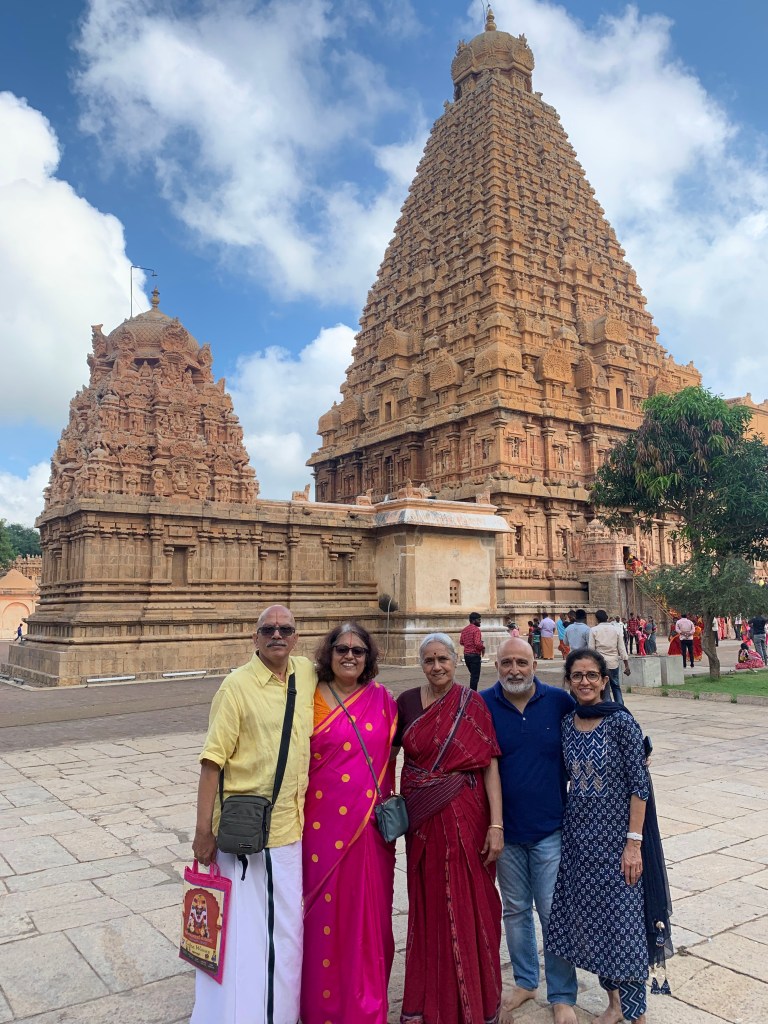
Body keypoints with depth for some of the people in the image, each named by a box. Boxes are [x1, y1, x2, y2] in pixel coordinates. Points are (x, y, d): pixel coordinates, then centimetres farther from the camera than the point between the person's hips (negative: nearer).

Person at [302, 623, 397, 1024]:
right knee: (326, 912, 7)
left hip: (371, 823, 3)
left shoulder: (382, 699, 2)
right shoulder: (310, 699, -5)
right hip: (324, 822, -2)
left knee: (370, 910, 12)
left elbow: (389, 757, 10)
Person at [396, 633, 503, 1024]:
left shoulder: (473, 705, -6)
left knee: (469, 908, 8)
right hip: (422, 820, 2)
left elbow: (490, 766, -8)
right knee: (428, 906, 12)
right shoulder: (407, 702, 0)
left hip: (466, 818, -2)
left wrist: (496, 825, -13)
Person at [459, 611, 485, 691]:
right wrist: (483, 647, -7)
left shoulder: (465, 629, 9)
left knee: (472, 675, 21)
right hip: (475, 655, -8)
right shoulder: (476, 629, -15)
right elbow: (477, 643, -25)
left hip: (466, 654, 8)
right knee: (475, 676, -1)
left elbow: (461, 642, 13)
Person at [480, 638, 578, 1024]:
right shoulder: (483, 705, -9)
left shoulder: (560, 701, -8)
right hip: (506, 830, 1)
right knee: (515, 909, 17)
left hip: (550, 829, -1)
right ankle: (525, 981, 38)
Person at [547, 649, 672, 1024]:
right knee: (589, 918, 13)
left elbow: (639, 785, -12)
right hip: (578, 836, 5)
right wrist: (563, 826, 9)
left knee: (623, 921, 1)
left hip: (616, 836, -5)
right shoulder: (566, 724, 2)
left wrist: (634, 842, -15)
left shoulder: (620, 721, -13)